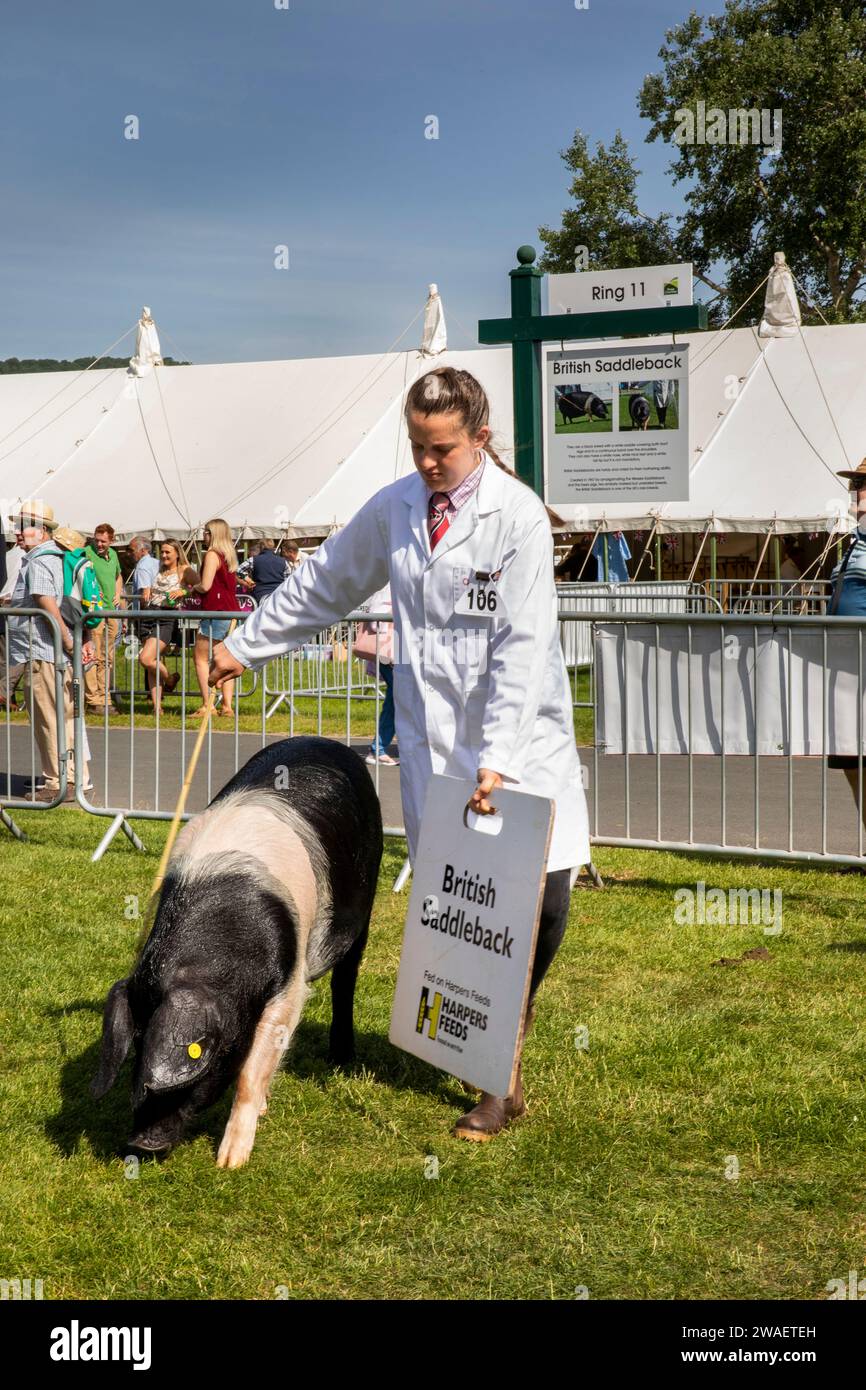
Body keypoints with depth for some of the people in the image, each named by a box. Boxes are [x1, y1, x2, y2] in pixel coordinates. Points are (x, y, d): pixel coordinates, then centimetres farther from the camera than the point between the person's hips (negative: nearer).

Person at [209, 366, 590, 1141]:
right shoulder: (395, 507, 7)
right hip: (431, 742, 4)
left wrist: (498, 755, -21)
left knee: (542, 896, -9)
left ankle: (508, 1020, 18)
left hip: (520, 741, -3)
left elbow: (524, 645, -15)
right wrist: (246, 645, 27)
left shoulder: (519, 516, -9)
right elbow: (326, 583, 22)